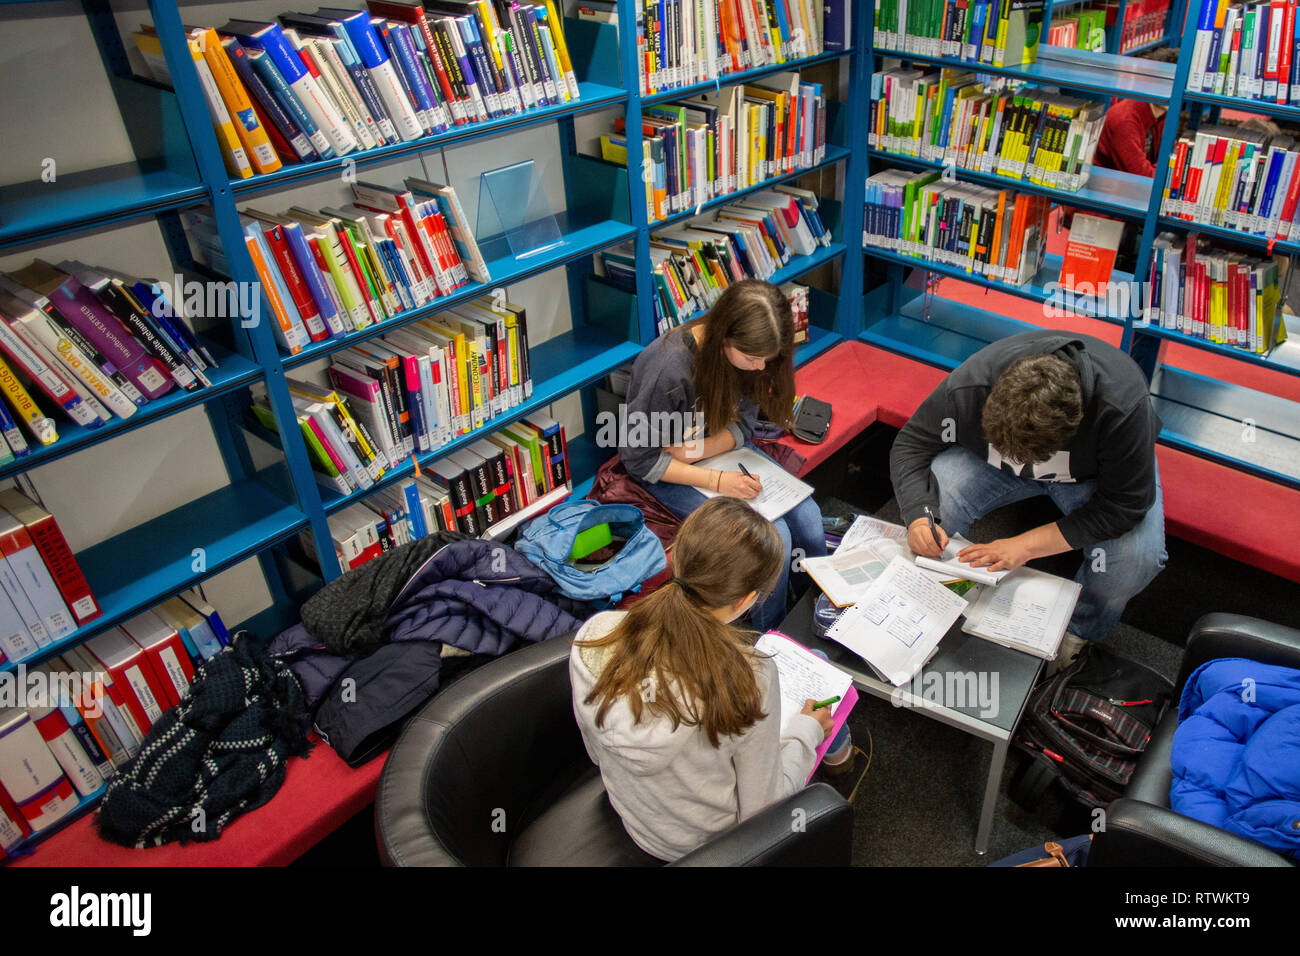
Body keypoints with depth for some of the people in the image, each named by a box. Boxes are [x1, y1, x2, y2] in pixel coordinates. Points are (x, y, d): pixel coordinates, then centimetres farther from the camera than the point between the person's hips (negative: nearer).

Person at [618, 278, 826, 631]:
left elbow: (743, 425, -4)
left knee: (807, 518, -8)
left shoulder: (749, 353, -14)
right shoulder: (668, 370, -33)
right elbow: (638, 458, -23)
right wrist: (717, 480, -30)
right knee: (772, 536, -21)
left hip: (720, 452, 6)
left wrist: (695, 452, -24)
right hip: (667, 472, -6)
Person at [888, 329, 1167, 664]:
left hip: (1096, 473, -1)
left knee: (1136, 557, -29)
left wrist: (1025, 546, -36)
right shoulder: (969, 385, -33)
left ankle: (1077, 631, 4)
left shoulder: (1123, 408, -40)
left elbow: (1125, 504, -30)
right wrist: (917, 518, -35)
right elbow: (910, 444, -18)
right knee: (931, 499, -28)